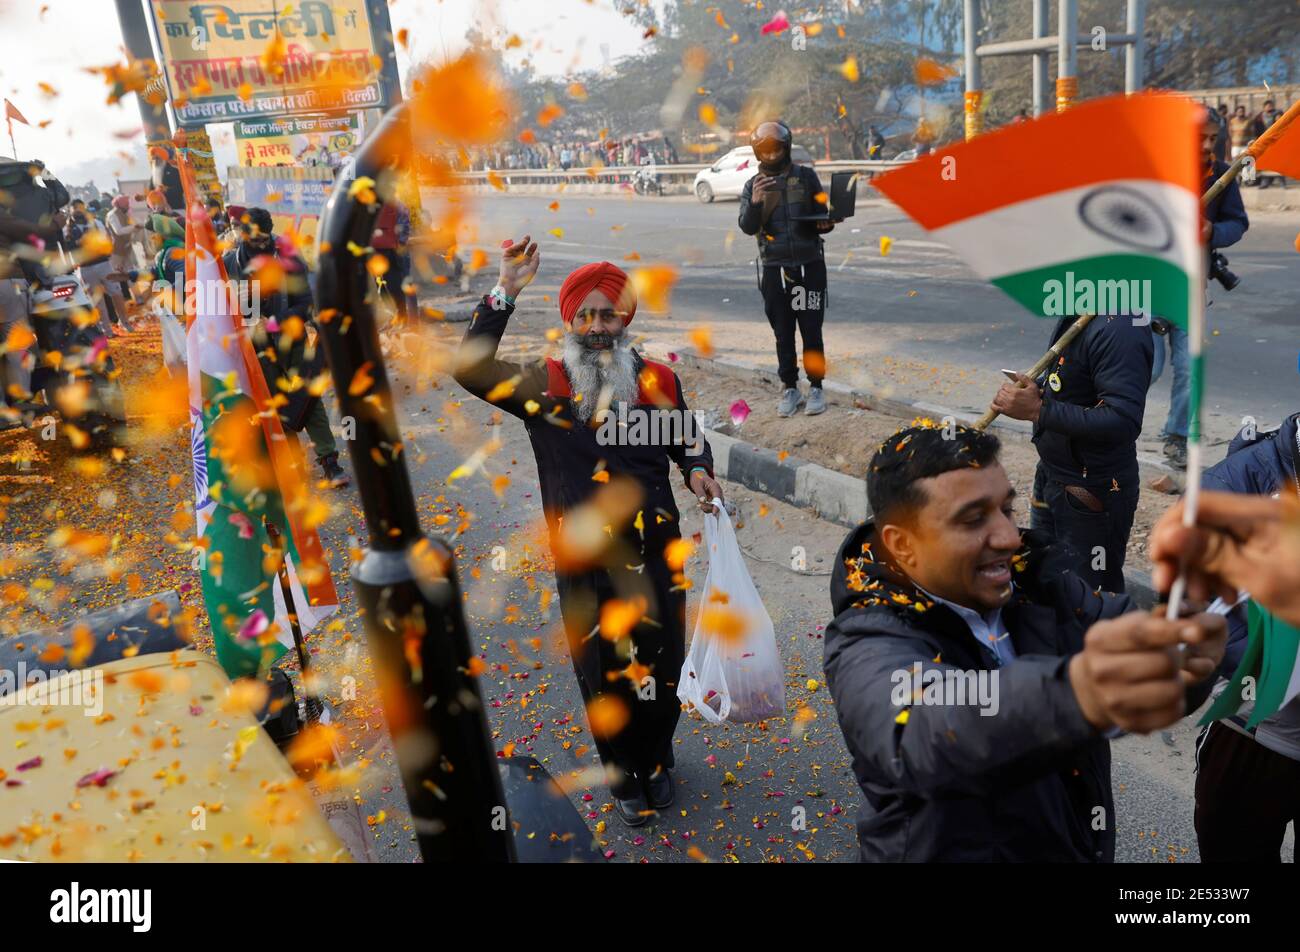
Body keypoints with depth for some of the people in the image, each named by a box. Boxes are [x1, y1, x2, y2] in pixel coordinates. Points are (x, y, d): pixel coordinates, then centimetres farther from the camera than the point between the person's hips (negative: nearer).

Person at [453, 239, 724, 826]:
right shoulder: (544, 385, -6)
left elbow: (687, 441, 13)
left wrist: (698, 472, -8)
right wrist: (505, 293, -24)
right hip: (583, 563, -1)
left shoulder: (658, 382, -2)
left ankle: (657, 763, 43)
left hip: (654, 555, 1)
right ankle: (624, 778, 38)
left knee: (661, 666, 14)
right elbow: (470, 369, -18)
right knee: (603, 674, 13)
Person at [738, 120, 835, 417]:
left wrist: (825, 224, -16)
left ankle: (816, 388, 12)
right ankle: (790, 389, 16)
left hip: (810, 266, -1)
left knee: (811, 330, 2)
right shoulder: (752, 186, 3)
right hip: (774, 269, 1)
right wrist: (755, 202, -26)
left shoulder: (806, 177, 2)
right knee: (783, 333, 7)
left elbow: (822, 215, 7)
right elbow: (748, 227, -8)